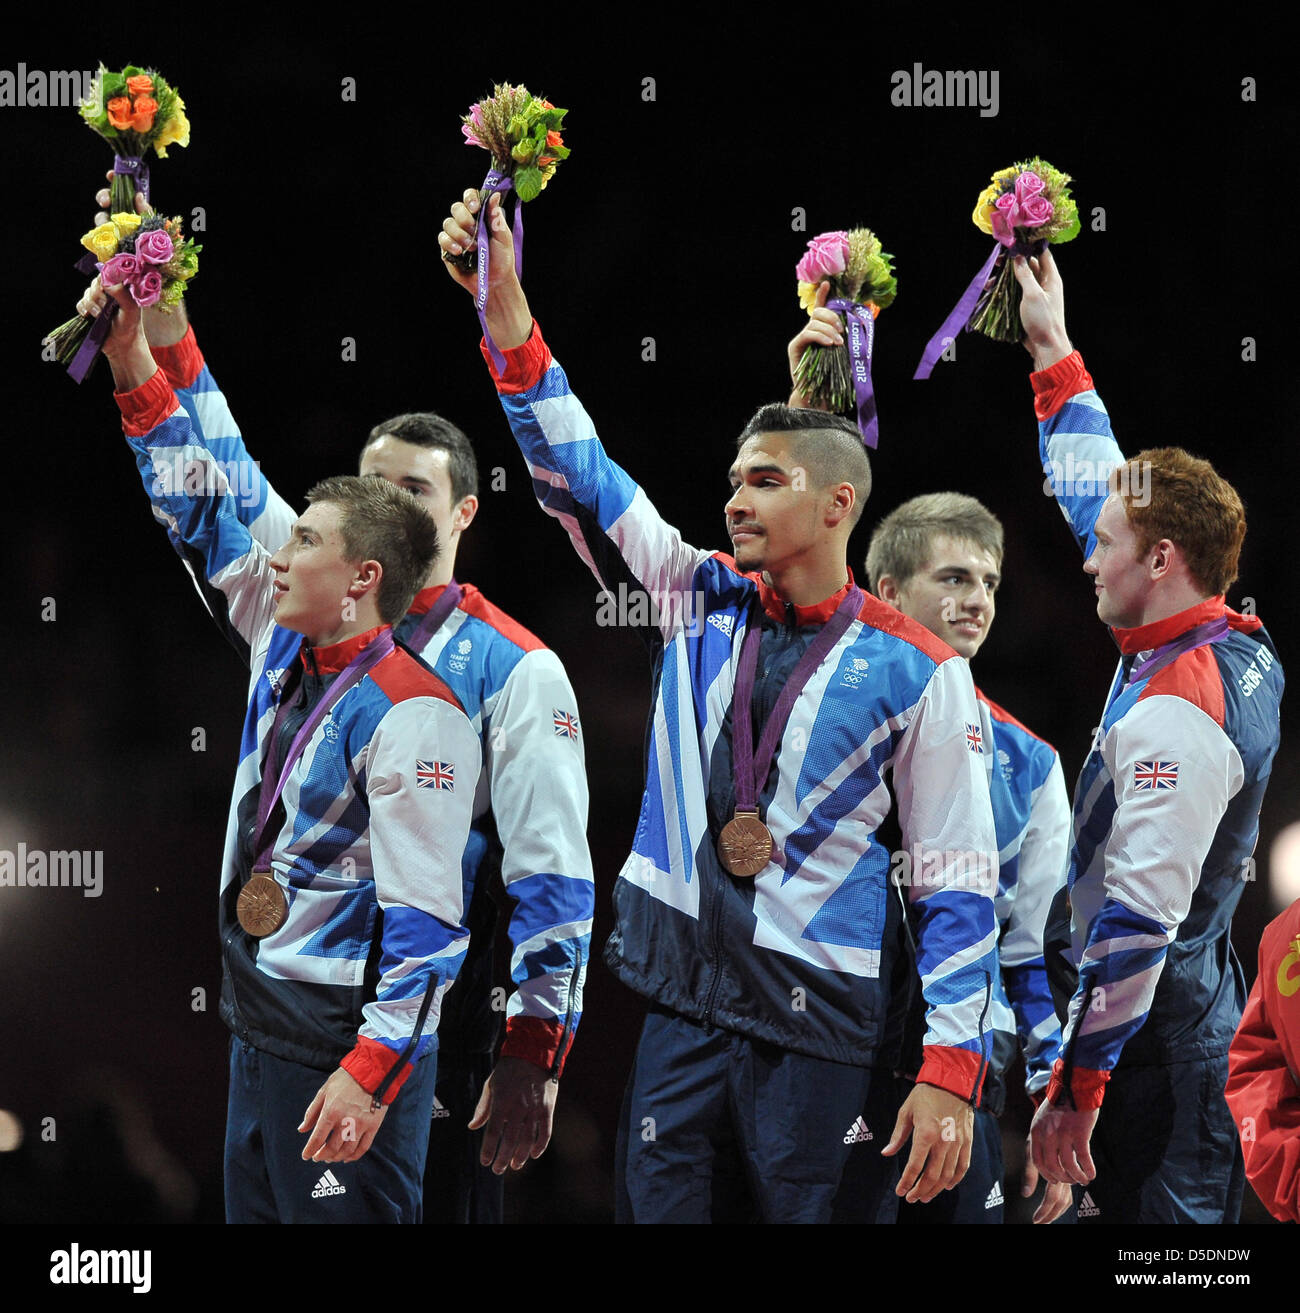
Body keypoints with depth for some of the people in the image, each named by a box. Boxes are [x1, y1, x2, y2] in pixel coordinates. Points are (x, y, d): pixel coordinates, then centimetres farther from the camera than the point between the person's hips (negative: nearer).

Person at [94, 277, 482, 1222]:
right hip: (259, 1019, 9)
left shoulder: (409, 716, -19)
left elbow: (423, 918, -22)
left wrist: (371, 1071, -26)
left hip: (344, 1032, -9)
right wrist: (134, 365, 13)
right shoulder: (283, 650, 7)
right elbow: (202, 516, 18)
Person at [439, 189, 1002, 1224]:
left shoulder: (913, 670, -4)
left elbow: (961, 878, -4)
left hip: (818, 1022, -4)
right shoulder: (702, 605, 9)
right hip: (684, 998, 4)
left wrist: (951, 1071, -10)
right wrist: (506, 310, -6)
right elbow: (578, 475, 4)